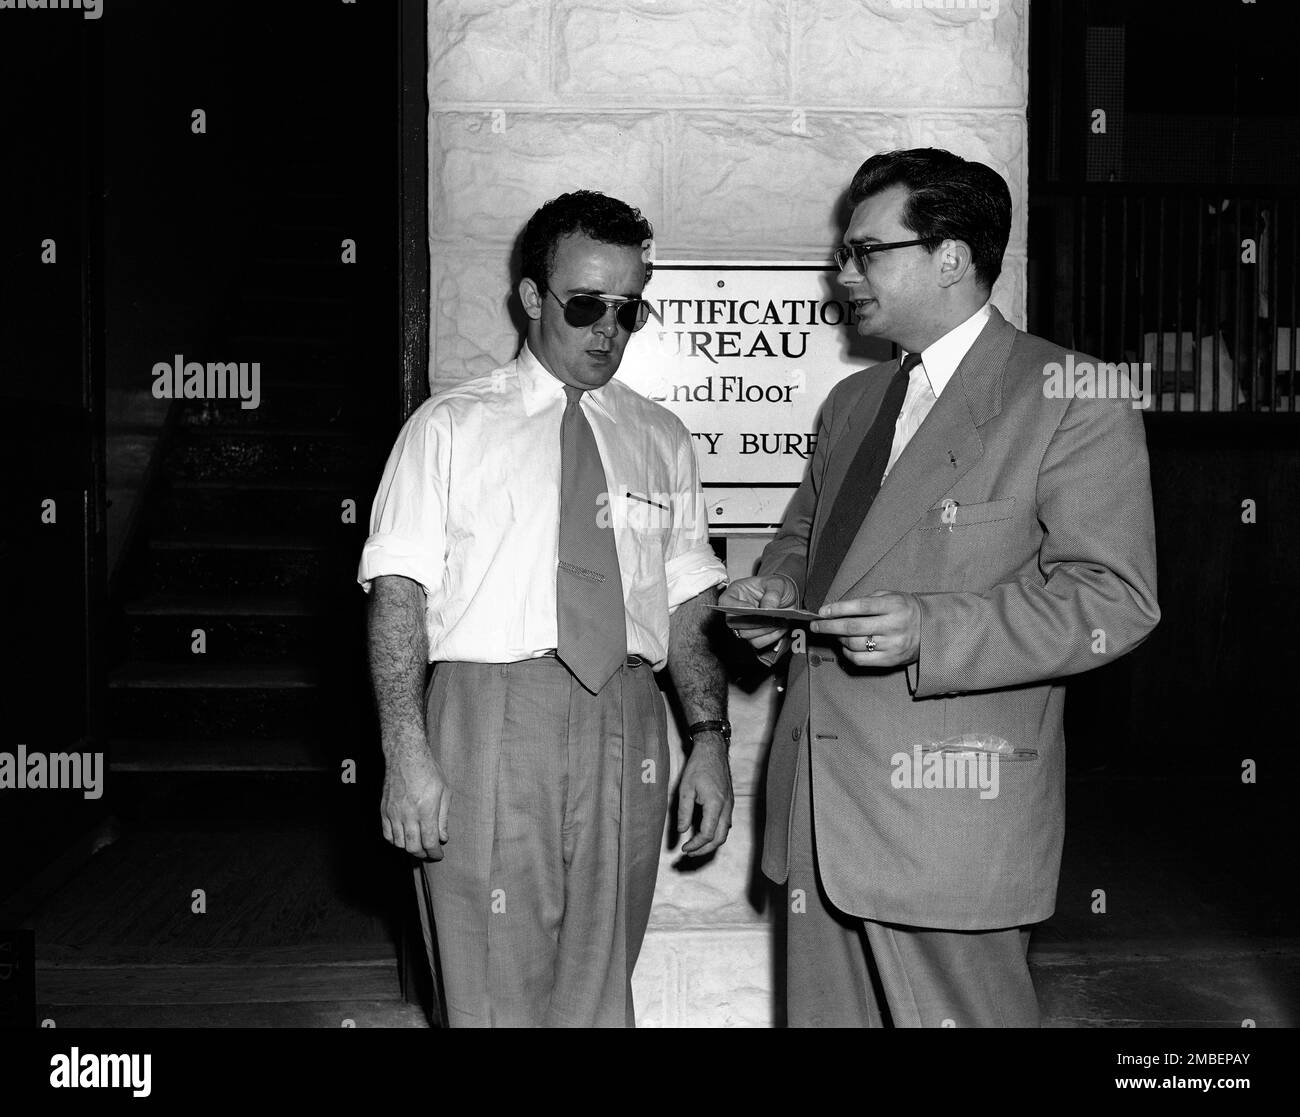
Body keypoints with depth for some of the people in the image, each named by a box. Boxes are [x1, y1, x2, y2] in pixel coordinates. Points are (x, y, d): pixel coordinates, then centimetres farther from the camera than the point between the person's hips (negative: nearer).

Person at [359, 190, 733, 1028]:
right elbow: (399, 593, -4)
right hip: (487, 717, -3)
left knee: (601, 988, 9)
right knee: (495, 994, 1)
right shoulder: (449, 427, 3)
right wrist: (406, 753, -14)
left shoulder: (663, 442, 14)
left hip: (625, 727, 3)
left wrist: (711, 738, 2)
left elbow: (691, 606, 12)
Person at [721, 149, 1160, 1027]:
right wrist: (778, 588, 4)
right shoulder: (853, 401, 17)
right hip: (820, 805, 7)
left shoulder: (1072, 399, -7)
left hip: (952, 811, -7)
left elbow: (1114, 599, -14)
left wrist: (928, 630, -25)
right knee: (828, 1010, 13)